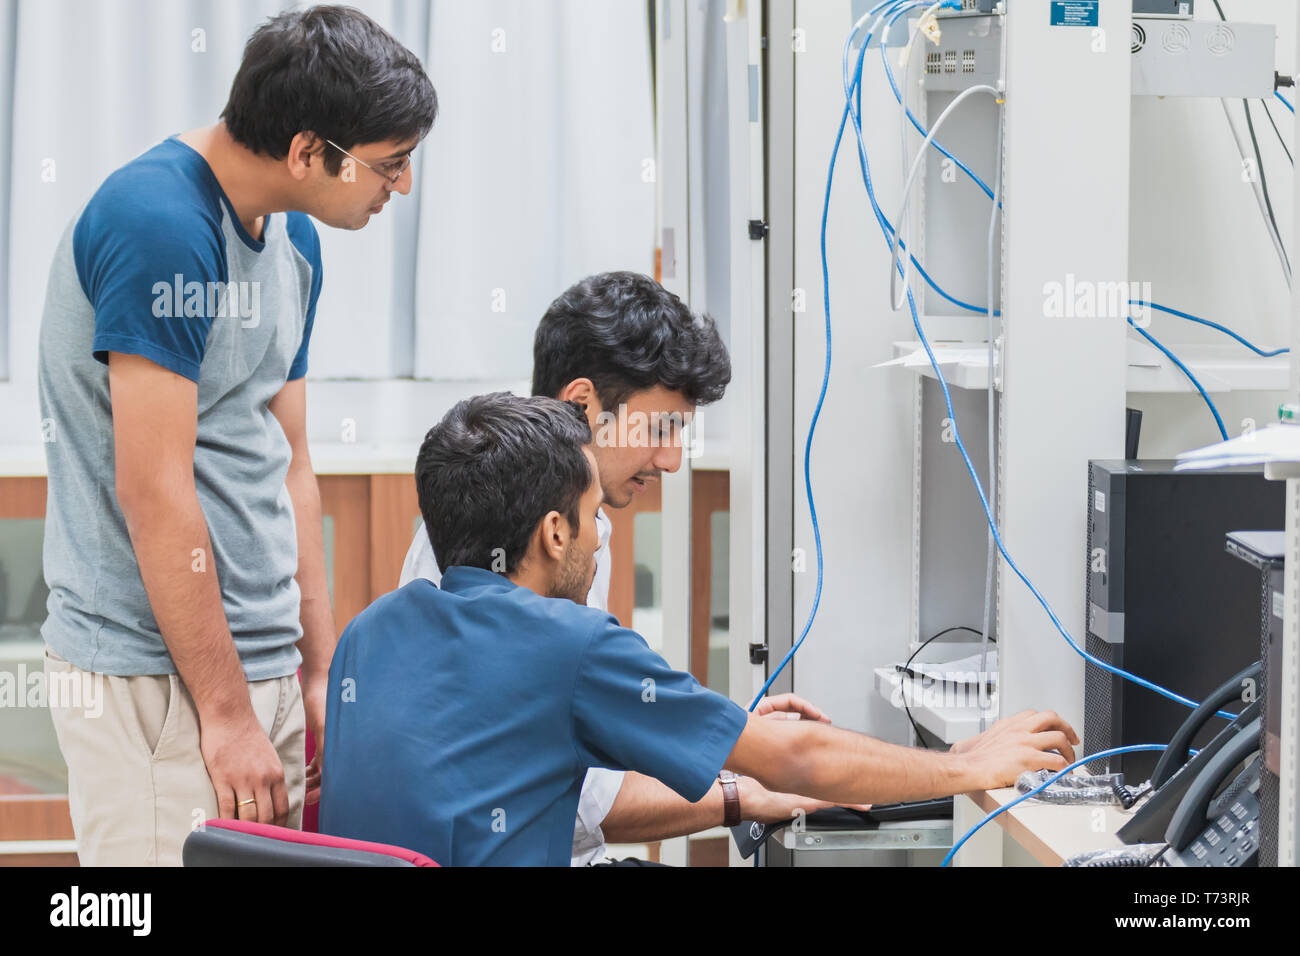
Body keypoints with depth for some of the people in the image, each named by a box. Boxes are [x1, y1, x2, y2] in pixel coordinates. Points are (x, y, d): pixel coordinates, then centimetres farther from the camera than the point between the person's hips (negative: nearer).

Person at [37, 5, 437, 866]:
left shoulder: (294, 239, 11)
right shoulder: (160, 224, -18)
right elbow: (153, 491, -20)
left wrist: (323, 673, 13)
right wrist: (227, 713, -16)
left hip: (264, 659, 9)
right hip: (153, 674, -9)